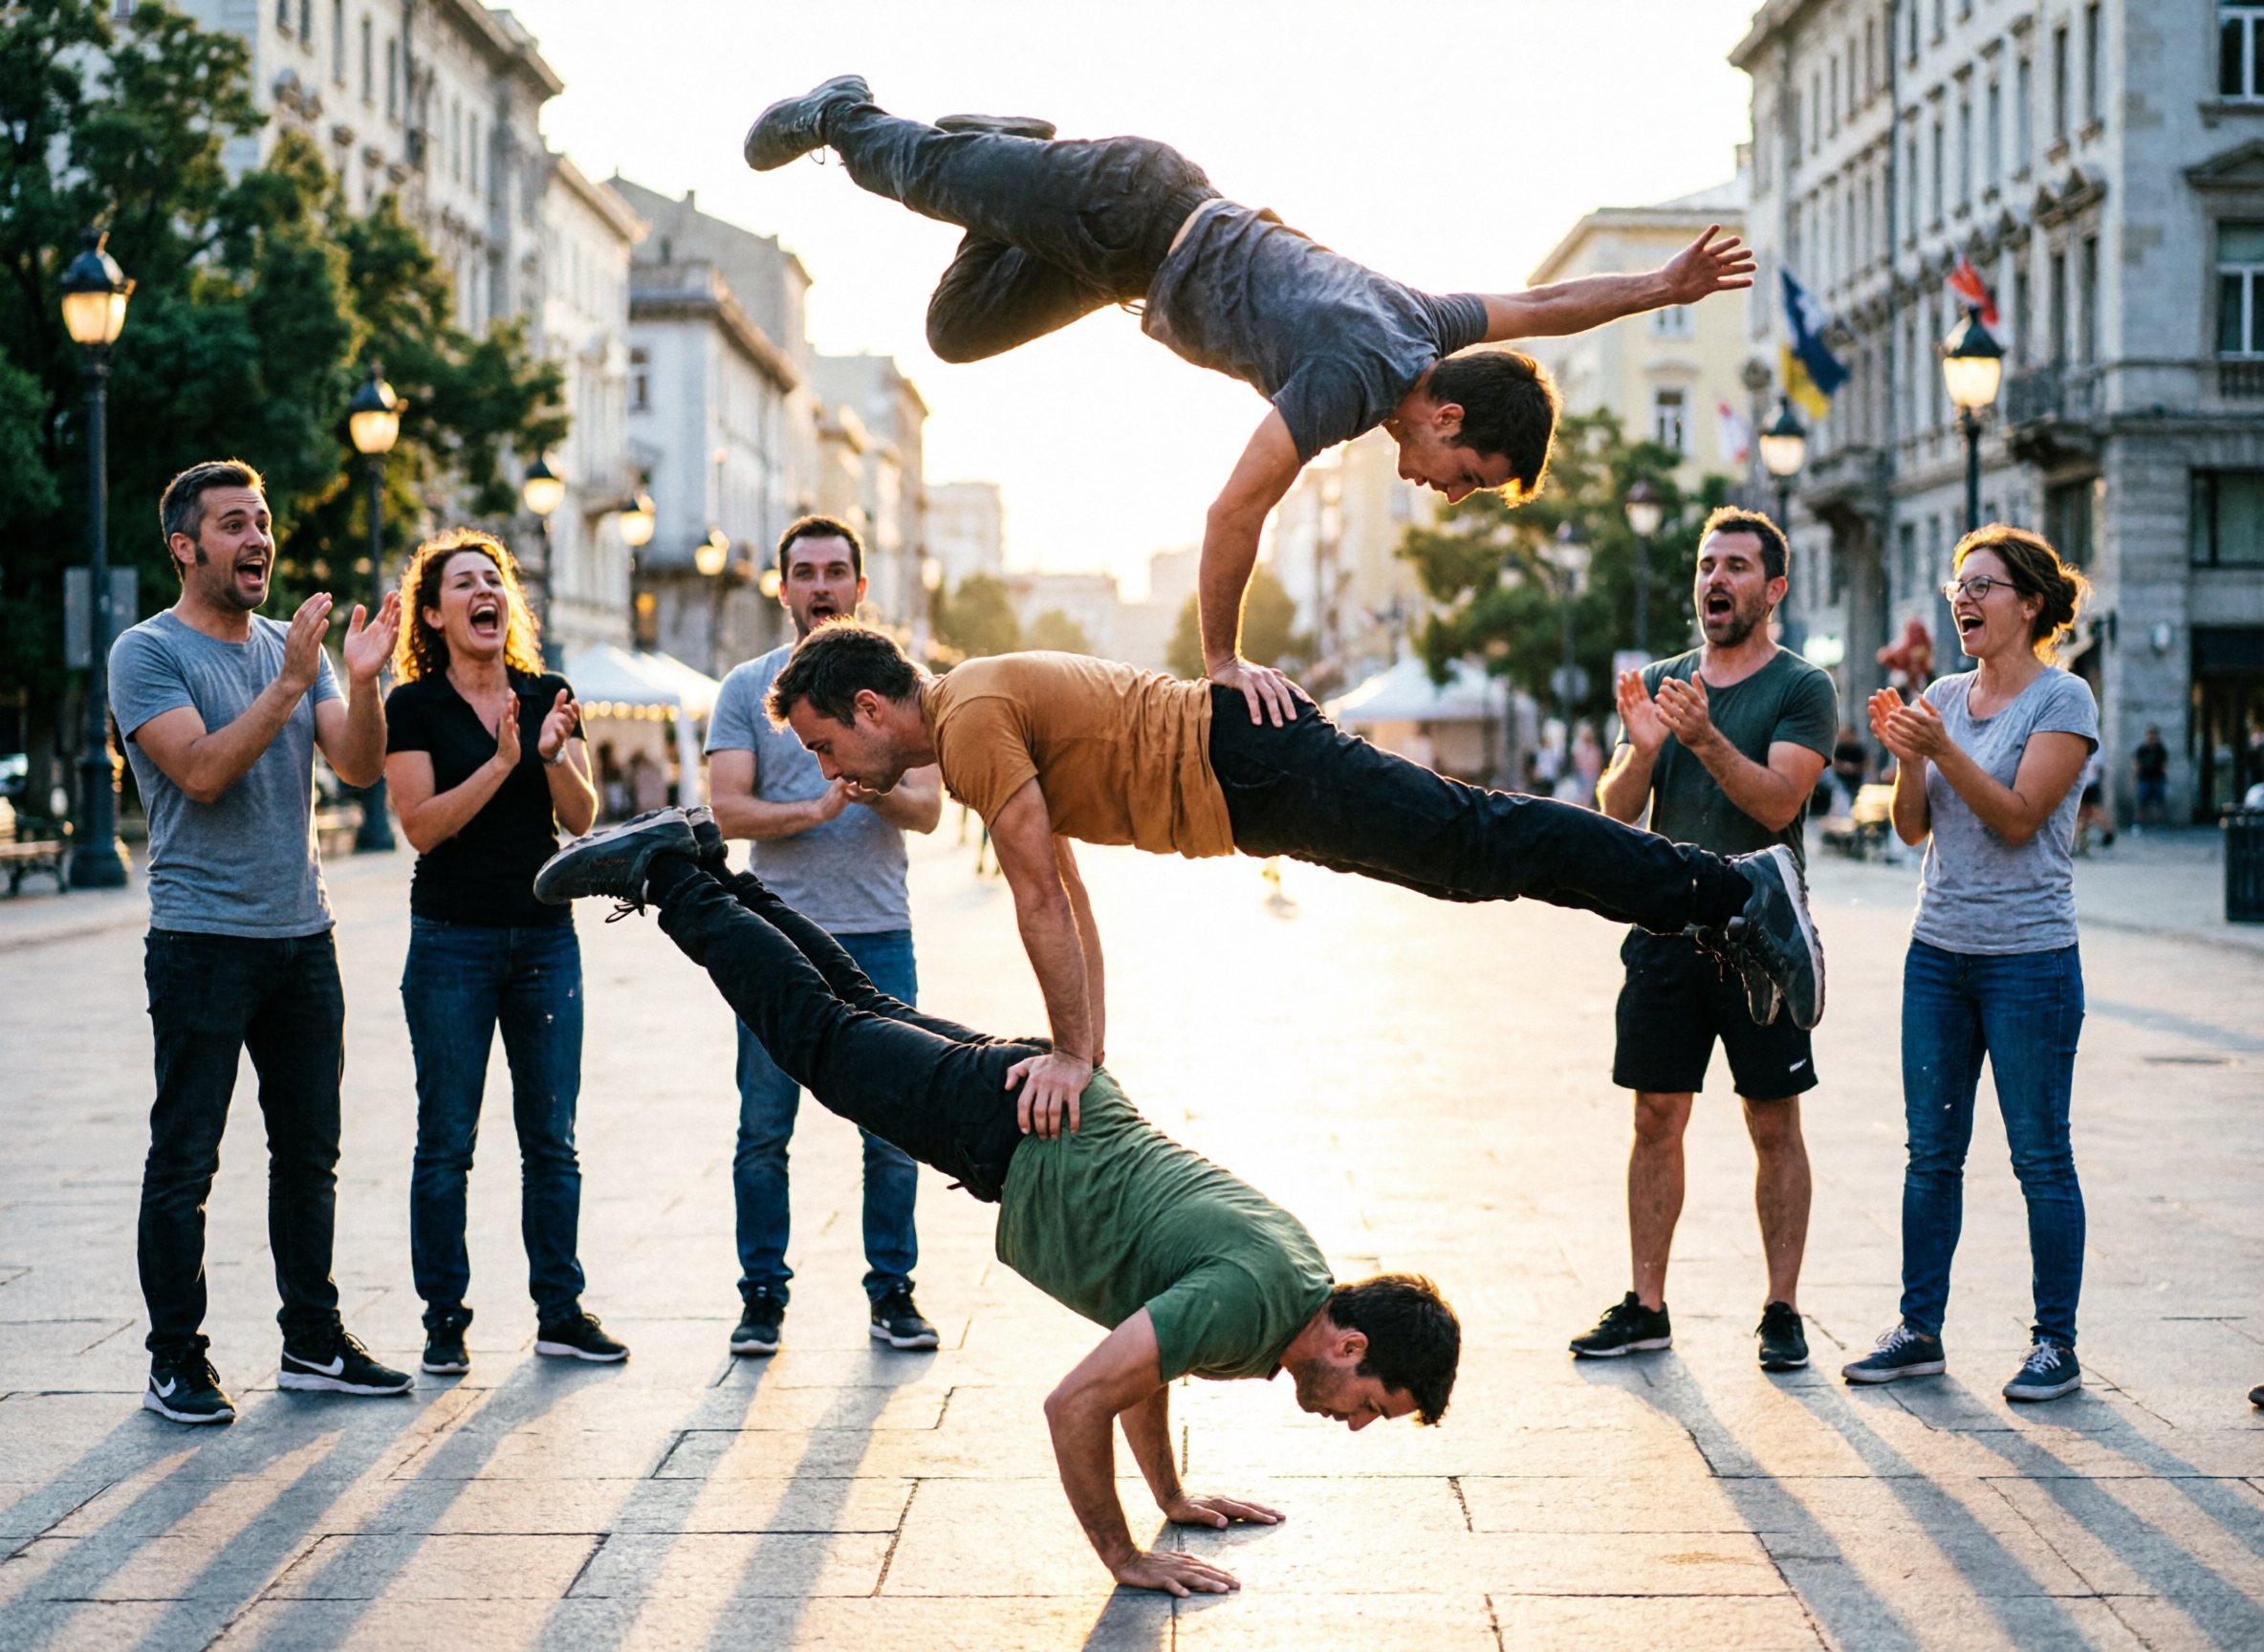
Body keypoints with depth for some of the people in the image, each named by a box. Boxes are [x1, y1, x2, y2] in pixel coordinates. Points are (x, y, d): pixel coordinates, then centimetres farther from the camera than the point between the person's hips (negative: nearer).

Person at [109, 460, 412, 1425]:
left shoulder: (293, 646, 12)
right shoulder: (148, 653, -5)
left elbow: (359, 767, 2)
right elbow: (202, 770, -18)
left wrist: (361, 682, -15)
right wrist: (289, 685, -22)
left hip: (303, 936, 6)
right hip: (202, 939, -6)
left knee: (310, 1153, 11)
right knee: (184, 1160, -2)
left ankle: (313, 1343, 20)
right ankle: (176, 1363, 5)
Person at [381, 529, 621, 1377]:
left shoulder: (549, 695, 8)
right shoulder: (414, 707, -3)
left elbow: (582, 816, 3)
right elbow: (422, 826, -11)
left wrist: (555, 755, -16)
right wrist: (502, 761, -19)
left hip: (545, 935, 3)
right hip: (452, 941, -3)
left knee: (551, 1137, 7)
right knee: (446, 1141, 0)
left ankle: (560, 1310, 14)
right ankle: (444, 1319, 9)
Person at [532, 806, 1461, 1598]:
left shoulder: (1306, 1276, -2)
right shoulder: (1249, 1305, -31)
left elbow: (1145, 1358, 15)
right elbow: (1076, 1402, -33)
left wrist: (1174, 1499, 16)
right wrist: (1124, 1558, -23)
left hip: (1064, 1104, 7)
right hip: (1011, 1132, -7)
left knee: (868, 1013, 26)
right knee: (819, 1037, 12)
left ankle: (705, 868, 38)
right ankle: (663, 868, 23)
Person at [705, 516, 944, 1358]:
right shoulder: (748, 689, 7)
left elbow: (927, 809, 0)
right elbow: (728, 809, -3)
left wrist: (877, 789, -21)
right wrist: (816, 810, -18)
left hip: (879, 937, 1)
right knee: (763, 1132, 1)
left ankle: (892, 1289, 14)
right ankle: (762, 1294, 12)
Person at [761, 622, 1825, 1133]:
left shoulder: (972, 723, -16)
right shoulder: (975, 709, 15)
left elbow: (1040, 899, -19)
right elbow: (1062, 893, 21)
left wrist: (1069, 1054, -14)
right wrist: (1088, 1039, 20)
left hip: (1252, 769, -9)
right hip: (1245, 789, 9)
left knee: (1481, 846, -9)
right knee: (1474, 855, 11)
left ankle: (1736, 893, -6)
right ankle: (1736, 900, 16)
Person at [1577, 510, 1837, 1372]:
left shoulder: (1802, 689, -1)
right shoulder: (1660, 682, 12)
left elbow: (1778, 802, -15)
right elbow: (1615, 810, 4)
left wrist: (1705, 738, -28)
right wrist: (1642, 747, -16)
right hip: (1667, 932, 4)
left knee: (1774, 1127, 1)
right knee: (1657, 1120, 5)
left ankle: (1781, 1311, 8)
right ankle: (1645, 1306, 12)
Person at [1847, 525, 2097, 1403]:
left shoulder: (2063, 699, -6)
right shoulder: (1943, 696, 10)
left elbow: (2018, 817, -14)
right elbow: (1914, 828, 7)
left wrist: (1942, 751, -24)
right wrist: (1904, 758, -10)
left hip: (2030, 958, -5)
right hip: (1938, 949, 6)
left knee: (2041, 1155, 0)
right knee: (1931, 1151, 8)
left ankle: (2056, 1344, 8)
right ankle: (1918, 1331, 15)